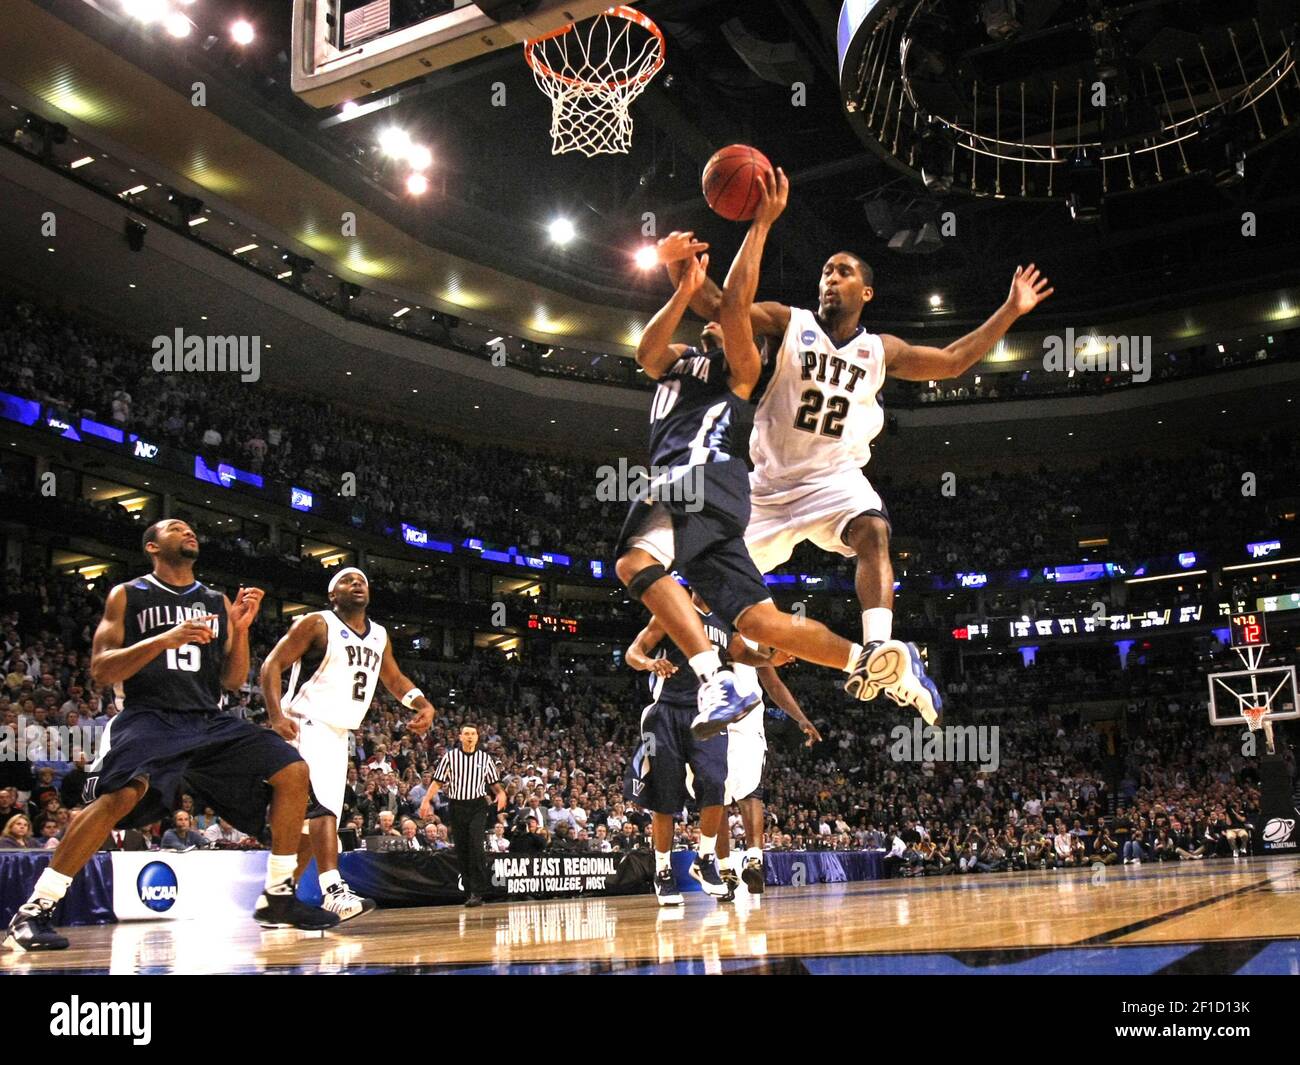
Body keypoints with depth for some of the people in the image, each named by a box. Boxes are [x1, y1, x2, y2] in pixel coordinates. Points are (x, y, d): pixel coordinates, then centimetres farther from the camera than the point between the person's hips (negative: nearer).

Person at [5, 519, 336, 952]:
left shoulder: (217, 602, 17)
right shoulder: (128, 595, 5)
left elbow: (233, 681, 15)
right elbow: (100, 671, -5)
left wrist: (240, 629, -2)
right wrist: (163, 640, -18)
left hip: (209, 721, 5)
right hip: (148, 717, -5)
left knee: (293, 772, -9)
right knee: (122, 794, -35)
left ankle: (277, 897, 3)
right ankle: (34, 909, -22)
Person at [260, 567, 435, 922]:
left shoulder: (379, 636, 12)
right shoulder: (316, 624, -7)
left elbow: (394, 679, 22)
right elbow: (271, 666, -10)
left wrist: (423, 704, 3)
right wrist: (276, 716, -24)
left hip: (339, 735, 8)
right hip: (307, 725, -8)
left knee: (311, 823, 10)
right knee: (323, 806, -25)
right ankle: (333, 891, -34)